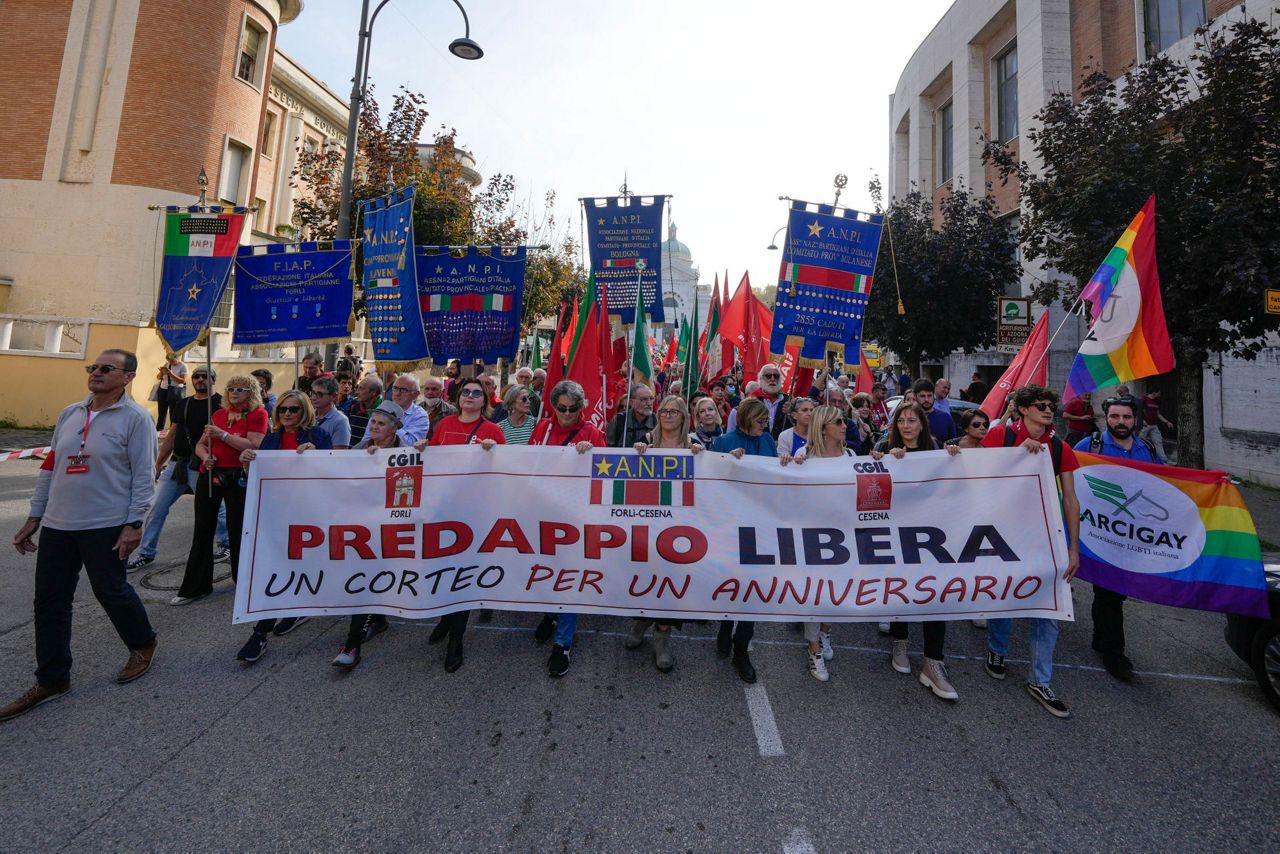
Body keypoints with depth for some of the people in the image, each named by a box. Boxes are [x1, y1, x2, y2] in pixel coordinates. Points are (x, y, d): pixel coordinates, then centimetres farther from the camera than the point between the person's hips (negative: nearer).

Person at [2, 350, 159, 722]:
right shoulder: (69, 414, 10)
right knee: (50, 602, 10)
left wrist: (133, 524, -16)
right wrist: (34, 517, 14)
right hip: (57, 524, 7)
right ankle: (51, 680, 23)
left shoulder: (135, 418, -9)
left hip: (106, 526, -6)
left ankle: (143, 644, 29)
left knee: (110, 591, 5)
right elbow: (50, 467, 16)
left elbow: (143, 475, -12)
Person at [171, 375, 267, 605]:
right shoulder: (219, 414, 12)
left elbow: (252, 446, -15)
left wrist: (222, 435, -17)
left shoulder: (258, 414, -4)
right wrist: (205, 456, -6)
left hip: (238, 478, -5)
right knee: (202, 531, 9)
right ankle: (194, 587, 20)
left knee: (237, 531, 4)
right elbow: (200, 444, 15)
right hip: (209, 475, 5)